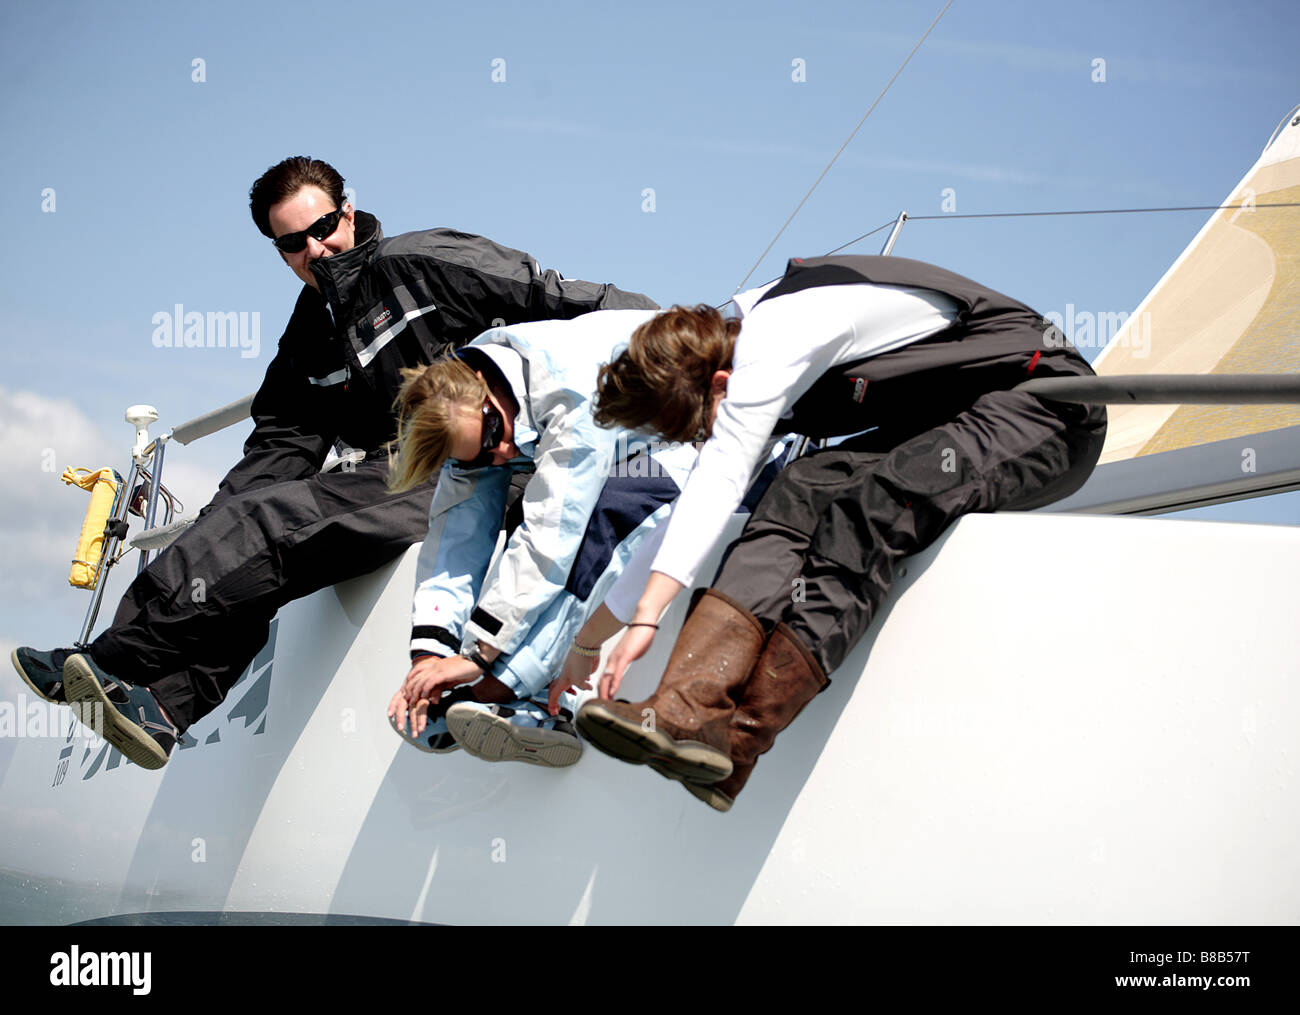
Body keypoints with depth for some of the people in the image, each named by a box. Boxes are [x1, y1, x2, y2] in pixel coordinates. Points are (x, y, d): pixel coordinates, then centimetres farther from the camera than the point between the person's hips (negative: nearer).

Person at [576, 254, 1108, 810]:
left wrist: (647, 616, -32)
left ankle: (735, 741, -40)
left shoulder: (775, 335, -21)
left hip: (1044, 409, -9)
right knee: (805, 489, -15)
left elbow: (718, 477, -28)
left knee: (874, 506, -31)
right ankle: (687, 709, -31)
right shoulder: (755, 337, 9)